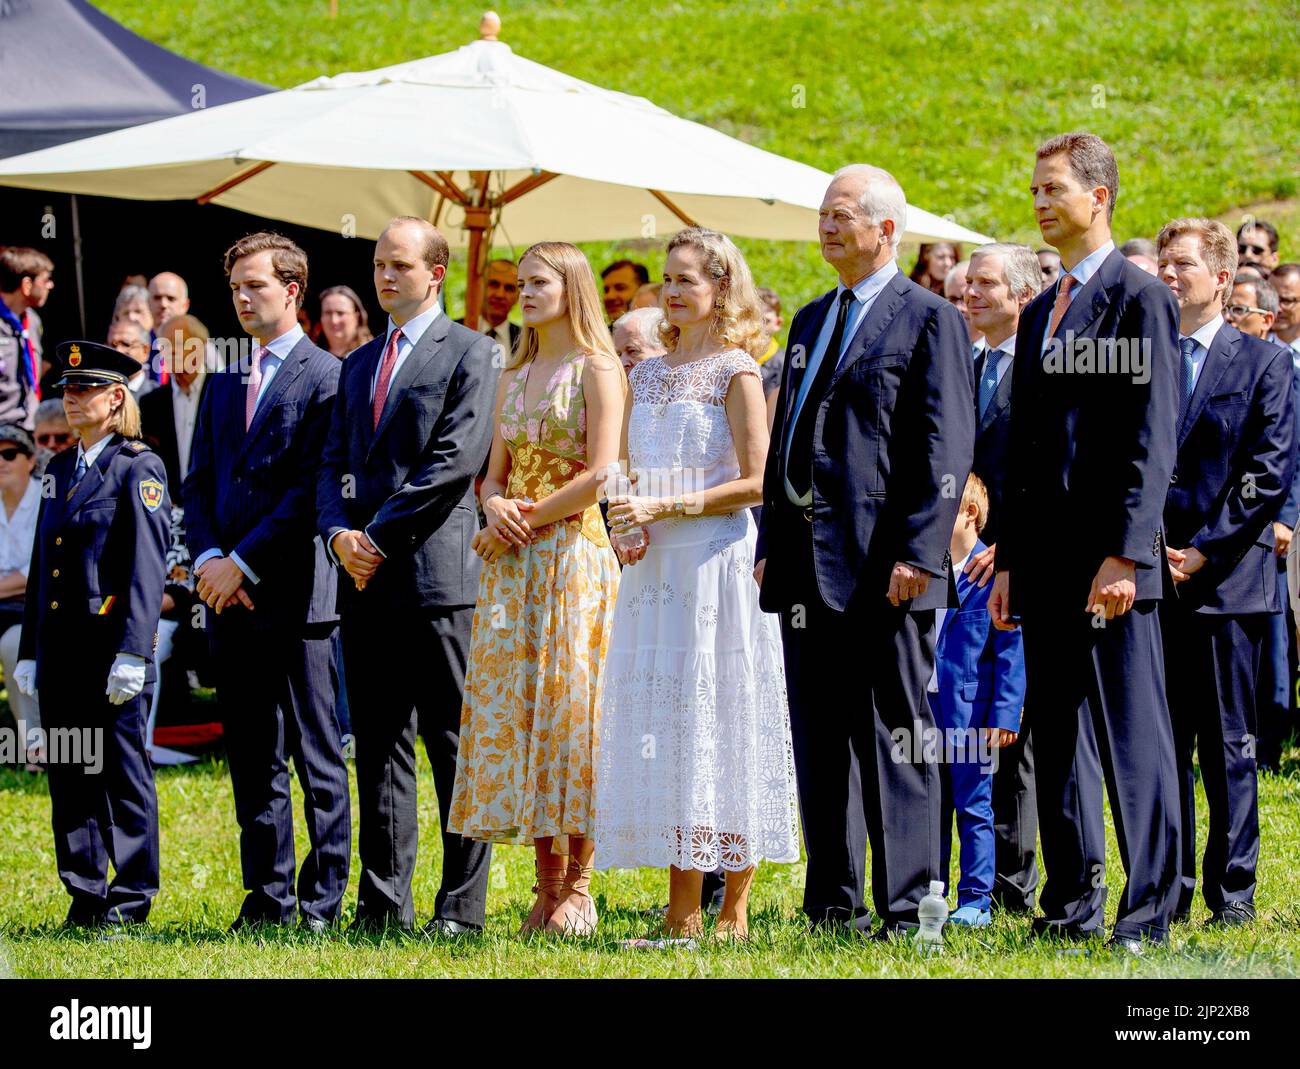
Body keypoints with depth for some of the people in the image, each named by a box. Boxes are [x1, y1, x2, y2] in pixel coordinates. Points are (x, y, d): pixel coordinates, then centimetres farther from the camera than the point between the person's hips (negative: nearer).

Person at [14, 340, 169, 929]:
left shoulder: (138, 469, -6)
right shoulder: (61, 468, 15)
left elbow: (147, 568, -12)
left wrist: (132, 653, -19)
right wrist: (29, 649, 13)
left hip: (112, 641, -7)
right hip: (60, 647, 7)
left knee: (122, 769, -2)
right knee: (68, 772, 8)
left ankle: (130, 898, 4)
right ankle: (85, 894, 15)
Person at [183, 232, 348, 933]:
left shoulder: (326, 377, -4)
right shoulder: (223, 384, 19)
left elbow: (313, 487, -11)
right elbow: (198, 483, 16)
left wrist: (243, 563, -13)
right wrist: (208, 560, -2)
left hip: (296, 593, -7)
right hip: (229, 597, 7)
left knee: (317, 760, -3)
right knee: (252, 762, 9)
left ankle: (322, 902, 0)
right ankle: (267, 899, 14)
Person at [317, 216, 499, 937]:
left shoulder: (468, 354, -1)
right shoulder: (359, 365, 21)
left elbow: (456, 461, -11)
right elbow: (334, 465, 17)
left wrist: (380, 538, -12)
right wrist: (339, 534, -3)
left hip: (435, 575, -7)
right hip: (365, 581, 7)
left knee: (453, 743, -4)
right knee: (378, 745, 7)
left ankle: (462, 905, -2)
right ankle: (383, 903, 10)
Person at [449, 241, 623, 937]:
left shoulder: (597, 369, -3)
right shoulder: (513, 377, 17)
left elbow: (600, 473, -12)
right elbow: (494, 475, 16)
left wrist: (529, 517, -9)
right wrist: (496, 508, -5)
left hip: (575, 556, -6)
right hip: (514, 565, 7)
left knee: (570, 710, -7)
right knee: (516, 711, 2)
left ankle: (578, 887, -3)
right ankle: (547, 883, 5)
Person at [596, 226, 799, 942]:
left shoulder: (735, 371, -4)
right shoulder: (648, 374, 16)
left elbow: (754, 482, -10)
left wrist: (663, 508, -14)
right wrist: (626, 526, 3)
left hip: (718, 562, -6)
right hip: (655, 565, 6)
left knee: (720, 726, -6)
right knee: (663, 734, 3)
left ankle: (734, 913, -3)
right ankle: (682, 915, 4)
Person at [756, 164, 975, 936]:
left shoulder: (930, 320, -3)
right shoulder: (812, 321, 20)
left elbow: (947, 449, -10)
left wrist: (918, 553, -17)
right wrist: (770, 545, 14)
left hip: (883, 563, -8)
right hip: (809, 567, 8)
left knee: (896, 737, -5)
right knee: (819, 739, 9)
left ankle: (907, 907, -2)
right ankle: (833, 907, 14)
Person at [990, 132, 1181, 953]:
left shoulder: (1141, 300, -6)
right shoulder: (1040, 314, 18)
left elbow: (1152, 441, -13)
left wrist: (1124, 555, -19)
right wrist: (1009, 561, 15)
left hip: (1112, 558, -8)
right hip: (1046, 561, 8)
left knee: (1134, 739, -6)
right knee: (1057, 740, 10)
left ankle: (1148, 912, -5)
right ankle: (1073, 905, 17)